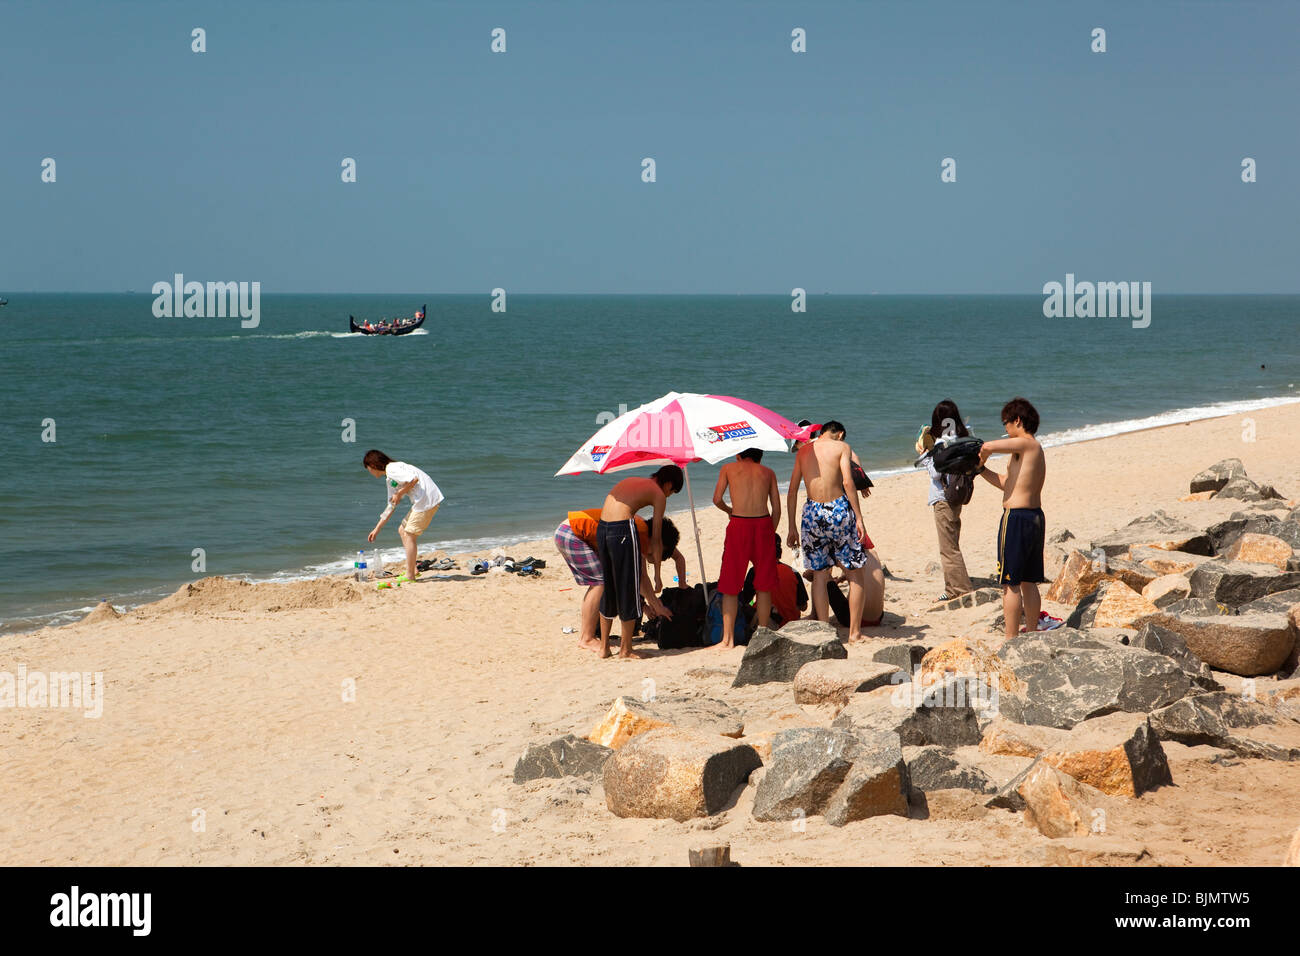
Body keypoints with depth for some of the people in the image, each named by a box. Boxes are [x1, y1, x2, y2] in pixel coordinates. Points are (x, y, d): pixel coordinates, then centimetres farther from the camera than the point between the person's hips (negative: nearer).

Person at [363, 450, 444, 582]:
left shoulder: (391, 469, -8)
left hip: (427, 499, -10)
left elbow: (414, 479, -23)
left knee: (410, 534, -5)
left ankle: (410, 575, -2)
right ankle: (413, 569, 17)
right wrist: (377, 529, 32)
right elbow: (391, 507, 30)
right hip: (422, 501, 10)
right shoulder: (389, 480, 23)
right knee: (403, 530, 18)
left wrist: (400, 493, -10)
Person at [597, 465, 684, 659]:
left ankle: (604, 647, 23)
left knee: (608, 589, 18)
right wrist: (657, 573, 12)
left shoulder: (631, 481, 26)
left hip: (601, 528, 7)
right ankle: (625, 648, 11)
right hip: (623, 529, -7)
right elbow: (656, 539, 5)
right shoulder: (658, 494, 6)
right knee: (629, 590, 6)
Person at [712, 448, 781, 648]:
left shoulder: (729, 468, 12)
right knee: (763, 585, 13)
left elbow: (717, 499, 3)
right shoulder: (768, 472, 17)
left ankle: (728, 638, 5)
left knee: (730, 586, 5)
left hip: (739, 525, -2)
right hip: (763, 523, 2)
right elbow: (777, 509, 10)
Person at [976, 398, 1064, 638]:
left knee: (1010, 584, -4)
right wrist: (981, 469, 24)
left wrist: (981, 458, -3)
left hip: (1016, 517, -9)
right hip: (1035, 517, 9)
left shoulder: (1025, 444, -11)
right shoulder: (1036, 448, 17)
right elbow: (1006, 483, 23)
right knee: (1028, 582, 16)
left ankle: (1011, 640, -3)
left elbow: (988, 446, -24)